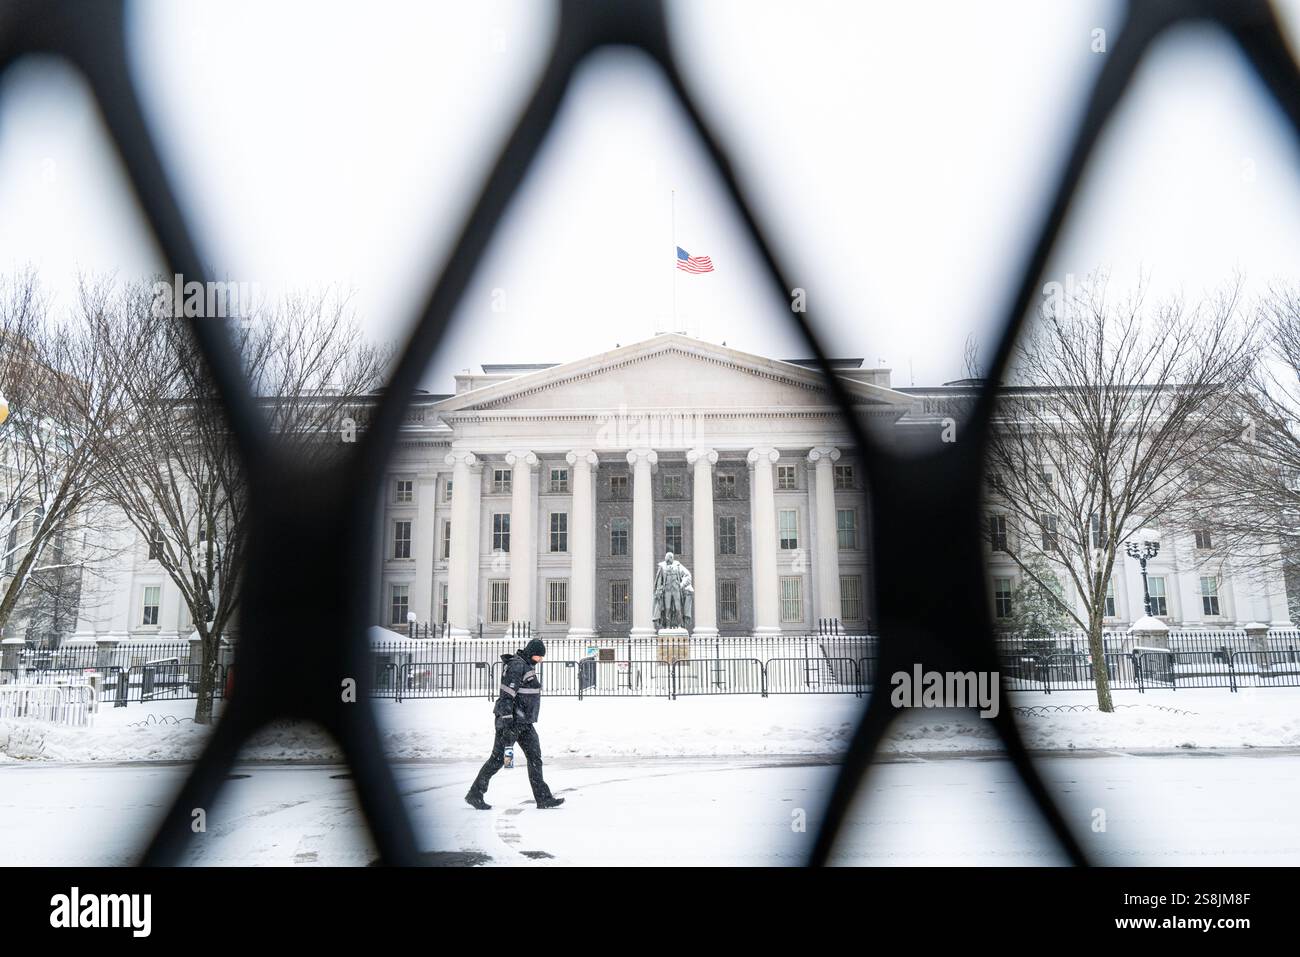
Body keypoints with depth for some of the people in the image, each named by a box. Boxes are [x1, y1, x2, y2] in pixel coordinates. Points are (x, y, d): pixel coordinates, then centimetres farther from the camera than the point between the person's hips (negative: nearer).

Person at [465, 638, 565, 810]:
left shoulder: (527, 666, 15)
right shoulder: (517, 666, -16)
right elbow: (506, 696, -22)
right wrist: (507, 723, -27)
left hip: (524, 723, 9)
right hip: (510, 720, -9)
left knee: (535, 757, 4)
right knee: (497, 759, -2)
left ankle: (543, 798, 6)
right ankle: (474, 794, 10)